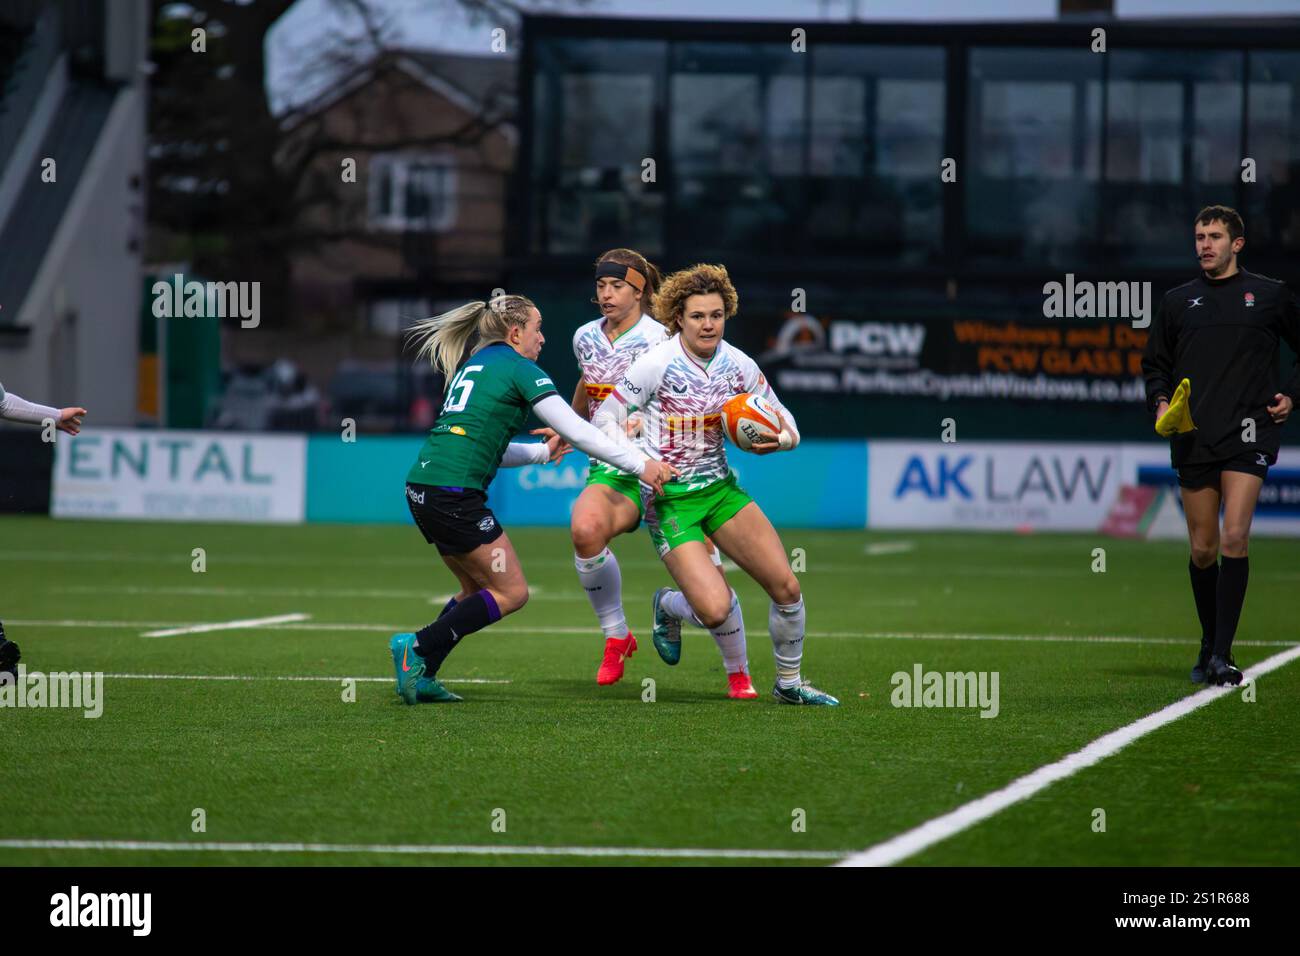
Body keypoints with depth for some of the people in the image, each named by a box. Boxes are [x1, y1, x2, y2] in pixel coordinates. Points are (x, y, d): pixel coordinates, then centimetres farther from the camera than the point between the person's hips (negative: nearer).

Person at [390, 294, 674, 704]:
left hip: (420, 488, 9)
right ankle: (417, 647, -9)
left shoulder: (473, 365, 23)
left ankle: (420, 676, 9)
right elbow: (576, 431, -3)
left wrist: (542, 451, 34)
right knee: (511, 593, 0)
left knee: (478, 589, 19)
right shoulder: (519, 369, -1)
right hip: (455, 493, -9)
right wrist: (640, 464, 1)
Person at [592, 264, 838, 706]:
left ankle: (789, 682, 19)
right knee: (715, 610, -18)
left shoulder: (740, 366, -1)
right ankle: (667, 605, 19)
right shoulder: (656, 365, -15)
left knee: (787, 587, -3)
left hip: (721, 487, 5)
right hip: (668, 498, -5)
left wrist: (775, 440, -14)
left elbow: (787, 426, 10)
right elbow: (605, 420, -9)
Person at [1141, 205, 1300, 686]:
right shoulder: (1177, 302, 12)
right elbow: (1155, 363, 19)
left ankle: (1222, 655, -16)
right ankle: (1209, 646, 22)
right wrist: (1160, 402, 0)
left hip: (1248, 434, -3)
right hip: (1193, 438, 3)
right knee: (1202, 550, 5)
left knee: (1234, 539, -16)